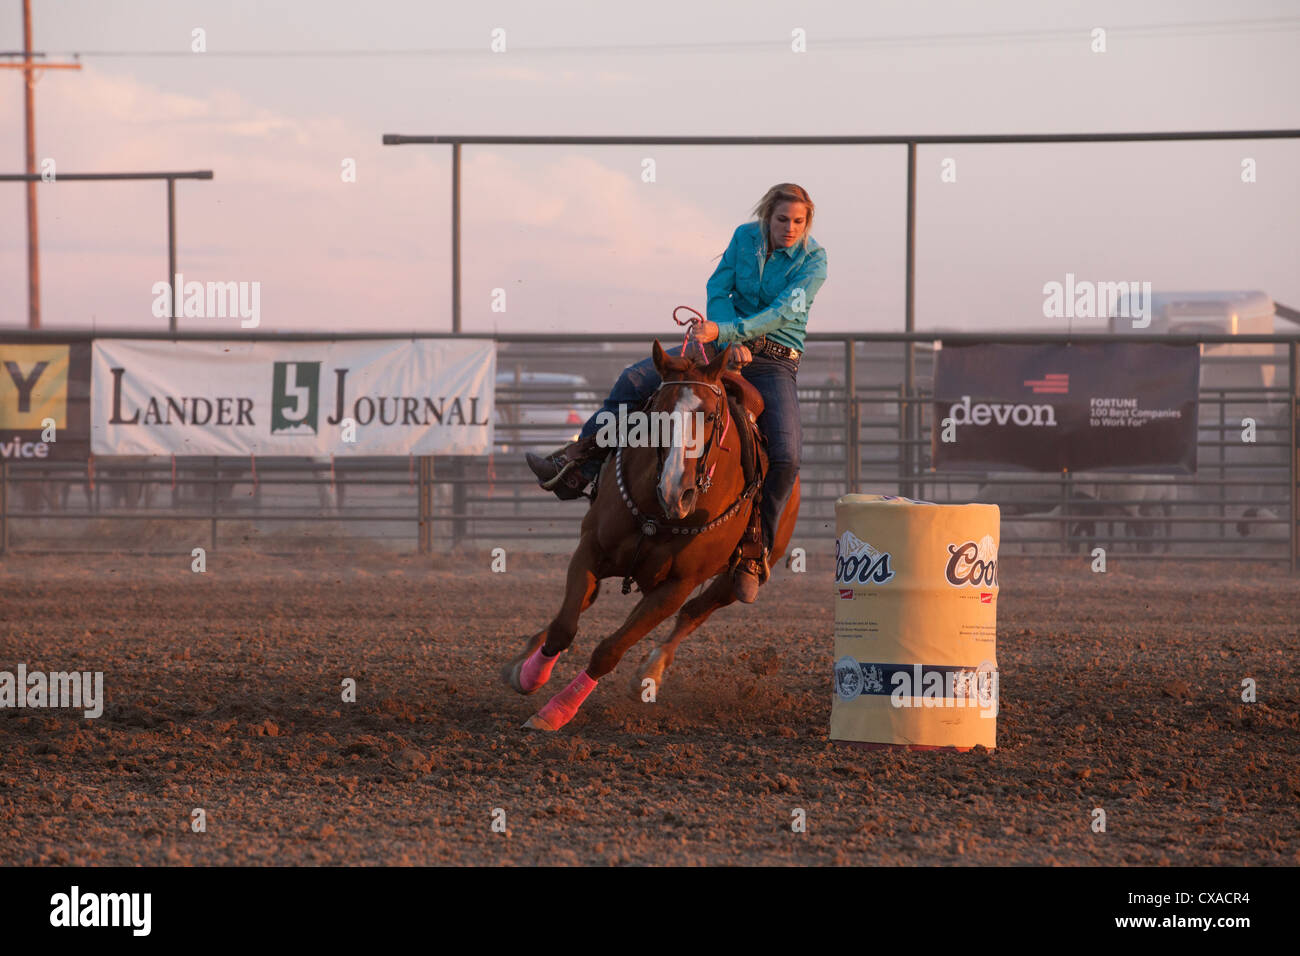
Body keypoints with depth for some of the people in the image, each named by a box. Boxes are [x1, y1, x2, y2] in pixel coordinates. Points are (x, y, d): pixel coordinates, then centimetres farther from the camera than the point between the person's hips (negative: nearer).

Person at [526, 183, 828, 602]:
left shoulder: (813, 260, -10)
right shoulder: (746, 237, 2)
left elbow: (781, 312, -21)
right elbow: (718, 291, -1)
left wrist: (724, 331, -32)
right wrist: (729, 343, -18)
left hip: (775, 363, -3)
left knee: (786, 455, -24)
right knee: (635, 379, -13)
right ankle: (580, 462, -4)